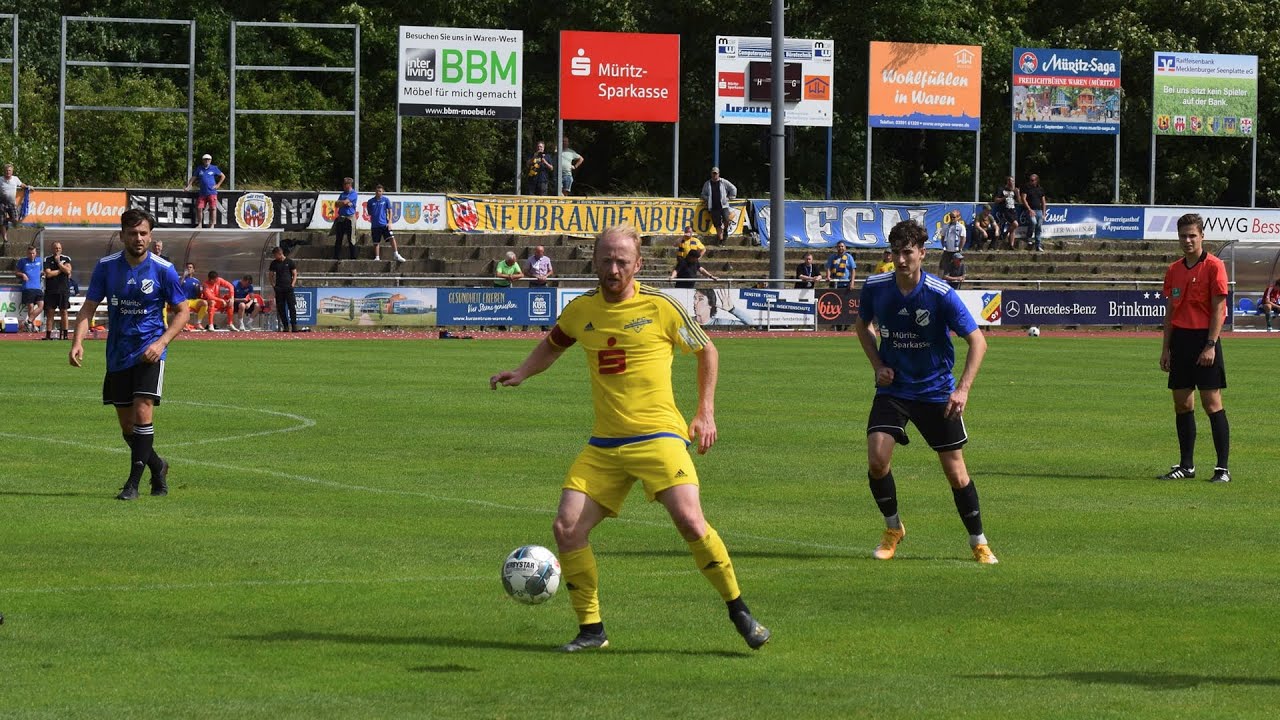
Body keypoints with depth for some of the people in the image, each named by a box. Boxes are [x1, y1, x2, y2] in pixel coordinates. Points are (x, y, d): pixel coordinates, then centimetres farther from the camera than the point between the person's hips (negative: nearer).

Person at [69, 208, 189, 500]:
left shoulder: (163, 269, -6)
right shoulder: (106, 266, 0)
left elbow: (182, 311, 1)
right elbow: (89, 307, 3)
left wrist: (161, 342, -14)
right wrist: (78, 341, -13)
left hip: (149, 353, -3)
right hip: (117, 355, 3)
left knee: (142, 412, -19)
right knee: (127, 425, 7)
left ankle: (134, 482, -13)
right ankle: (157, 466, 32)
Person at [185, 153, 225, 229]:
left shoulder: (214, 168, 5)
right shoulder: (199, 169, 10)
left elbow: (223, 176, 13)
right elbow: (193, 178, 16)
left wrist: (218, 185, 4)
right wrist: (188, 187, 8)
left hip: (212, 192, -2)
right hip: (202, 193, 2)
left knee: (213, 208, -6)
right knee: (199, 208, -2)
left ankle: (212, 225, -1)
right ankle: (199, 224, 8)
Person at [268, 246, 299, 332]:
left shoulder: (289, 262, 3)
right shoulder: (274, 263, 10)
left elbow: (295, 274, 6)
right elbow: (270, 276, 17)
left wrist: (292, 285, -4)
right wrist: (273, 285, 5)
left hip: (289, 288, -3)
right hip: (279, 289, 3)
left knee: (292, 307, -9)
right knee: (281, 308, 1)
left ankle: (294, 326, -8)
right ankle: (285, 326, 7)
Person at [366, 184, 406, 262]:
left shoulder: (386, 200, 3)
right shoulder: (371, 201, 5)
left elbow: (390, 211, 4)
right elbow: (369, 213, 13)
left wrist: (389, 222, -6)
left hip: (384, 224, -1)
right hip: (375, 226, 1)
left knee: (392, 238, -12)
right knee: (376, 242, 4)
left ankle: (397, 256, -11)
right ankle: (377, 257, 13)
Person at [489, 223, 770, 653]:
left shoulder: (660, 307, -4)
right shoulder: (581, 310, 7)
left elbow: (706, 351, 10)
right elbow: (553, 344, 29)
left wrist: (706, 413, 5)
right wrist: (522, 373, 12)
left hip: (658, 436, -5)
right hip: (603, 446, 5)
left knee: (690, 520, -22)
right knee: (566, 528, -7)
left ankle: (739, 612, -5)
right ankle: (591, 630, 7)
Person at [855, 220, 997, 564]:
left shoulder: (941, 294, -18)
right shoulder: (875, 288, -7)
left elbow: (977, 341, -13)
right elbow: (862, 324, 15)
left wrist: (963, 389, -23)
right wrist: (877, 364, 0)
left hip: (936, 391, -2)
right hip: (892, 388, 2)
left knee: (956, 473, -1)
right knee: (877, 459, -15)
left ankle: (979, 542, 18)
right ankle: (893, 529, 9)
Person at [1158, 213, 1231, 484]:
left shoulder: (1213, 266, -6)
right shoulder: (1175, 269, 12)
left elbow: (1218, 309, -10)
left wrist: (1210, 345, -16)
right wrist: (1165, 348, 11)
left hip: (1204, 338, -6)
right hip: (1180, 338, 6)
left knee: (1211, 402, -7)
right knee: (1182, 404, 6)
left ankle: (1223, 468, -5)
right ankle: (1186, 465, 13)